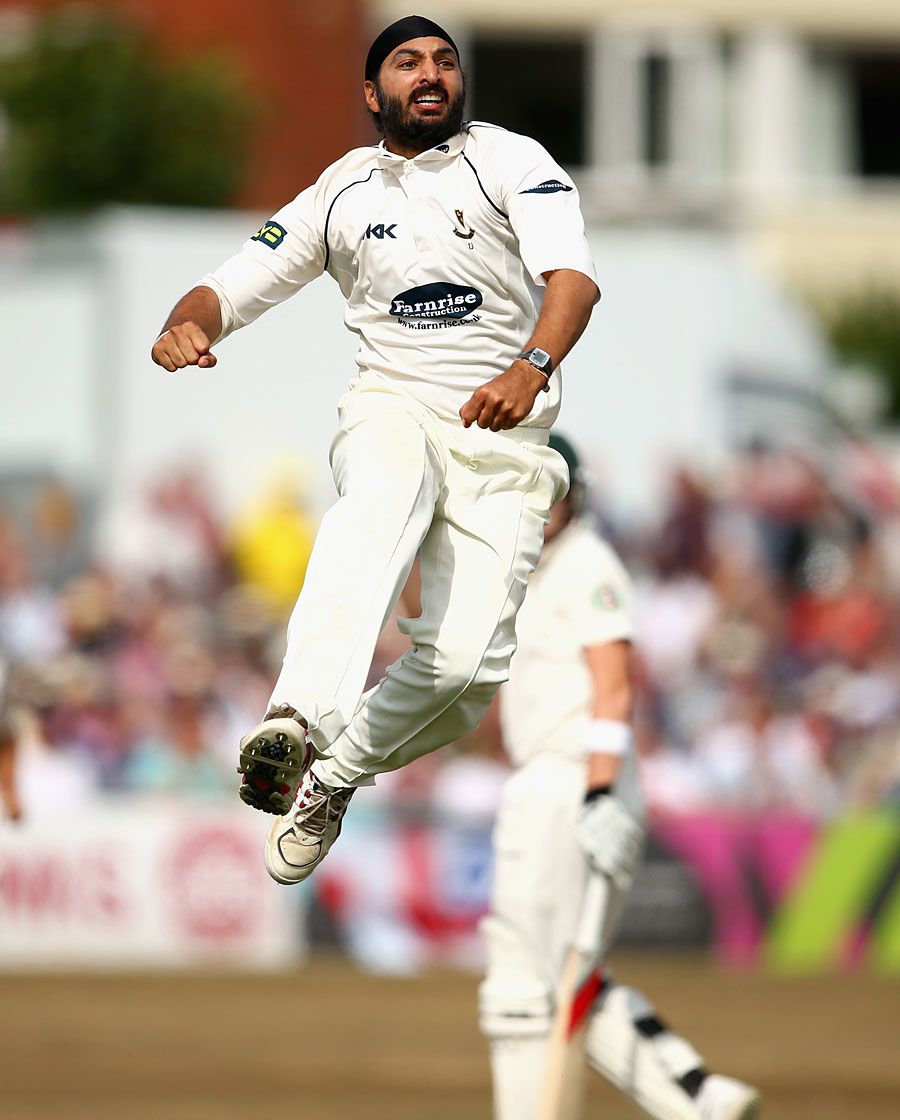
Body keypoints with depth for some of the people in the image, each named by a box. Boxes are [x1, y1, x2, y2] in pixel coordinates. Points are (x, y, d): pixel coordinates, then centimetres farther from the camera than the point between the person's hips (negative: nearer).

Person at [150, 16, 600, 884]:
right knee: (387, 495, -38)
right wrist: (187, 324, -16)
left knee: (467, 660, -19)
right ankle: (298, 721, -60)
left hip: (505, 437, 0)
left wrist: (533, 367, -38)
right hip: (390, 411, 0)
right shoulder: (342, 190, 11)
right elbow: (234, 286, 10)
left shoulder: (511, 162, 0)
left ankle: (337, 773, 9)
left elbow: (573, 276, -16)